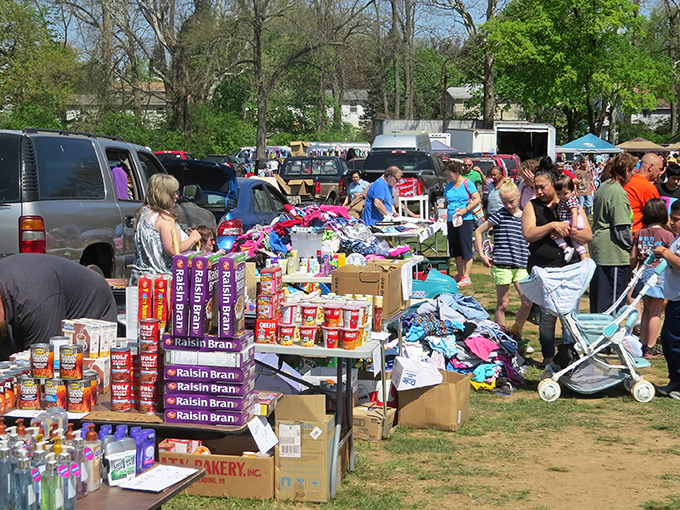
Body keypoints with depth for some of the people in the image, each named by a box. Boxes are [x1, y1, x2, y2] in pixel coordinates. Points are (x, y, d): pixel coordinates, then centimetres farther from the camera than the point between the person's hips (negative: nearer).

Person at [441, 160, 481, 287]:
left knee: (466, 248, -5)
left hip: (465, 220, -6)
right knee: (456, 250, 10)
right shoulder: (448, 186, 14)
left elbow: (477, 199, -7)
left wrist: (466, 210, -16)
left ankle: (466, 277, -2)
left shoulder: (467, 183, -3)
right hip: (451, 220, 6)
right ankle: (460, 275, 19)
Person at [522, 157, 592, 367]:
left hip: (569, 268, 1)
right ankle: (548, 356, 9)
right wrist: (552, 226, -15)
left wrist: (567, 230, -11)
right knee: (546, 314, -4)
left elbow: (587, 236, 4)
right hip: (542, 269, -1)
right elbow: (528, 234, -7)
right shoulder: (532, 206, 8)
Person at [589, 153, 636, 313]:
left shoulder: (603, 187, 12)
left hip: (598, 249, 10)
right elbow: (622, 228, -19)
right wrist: (630, 246, -3)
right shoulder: (618, 192, -17)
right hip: (614, 252, -10)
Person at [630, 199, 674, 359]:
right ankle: (650, 347, 0)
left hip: (643, 272, 5)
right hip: (659, 274, -5)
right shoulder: (667, 234, -8)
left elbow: (633, 257, 7)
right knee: (655, 312, 0)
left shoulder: (639, 233, 5)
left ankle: (643, 345, 18)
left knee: (646, 310, 15)